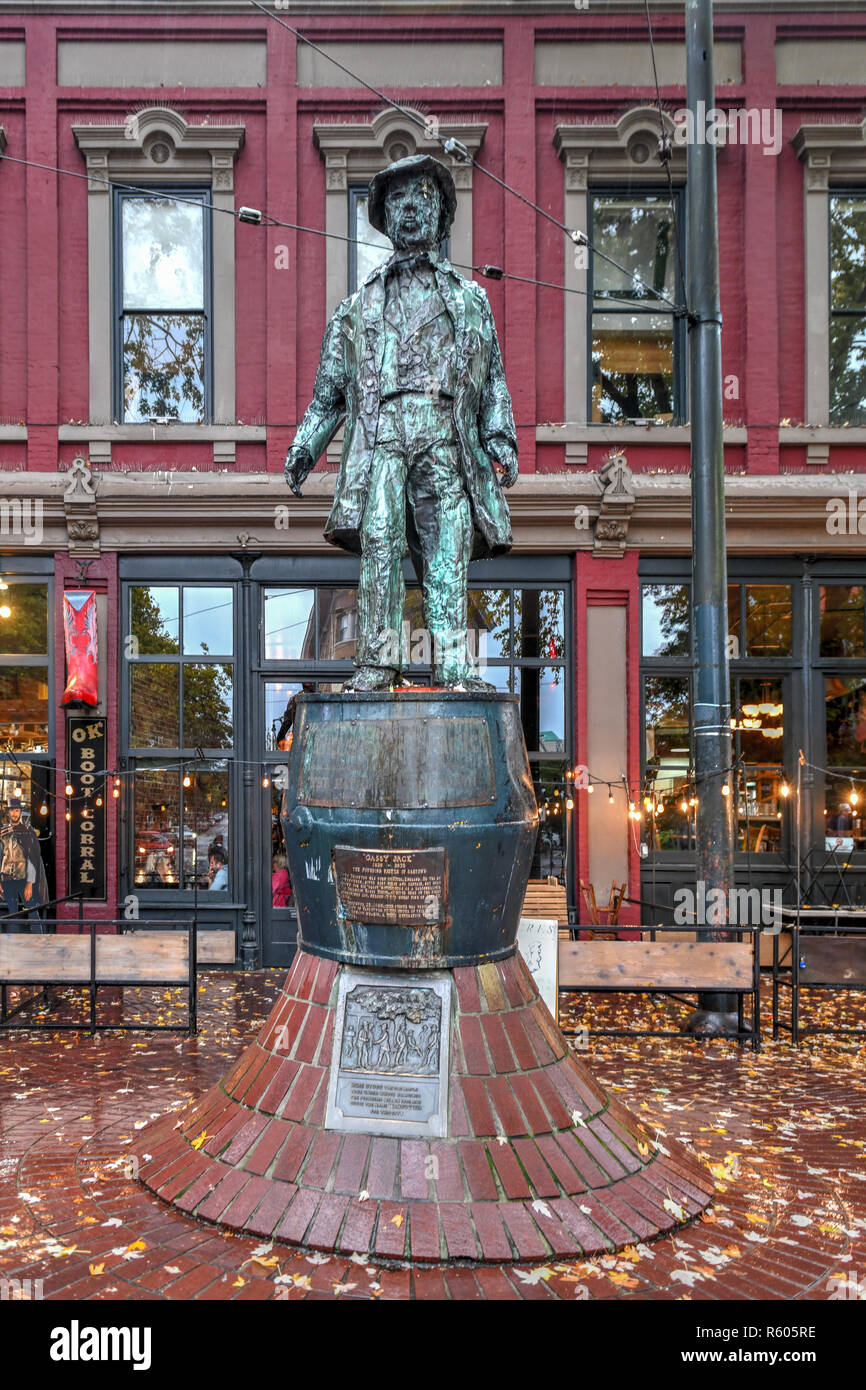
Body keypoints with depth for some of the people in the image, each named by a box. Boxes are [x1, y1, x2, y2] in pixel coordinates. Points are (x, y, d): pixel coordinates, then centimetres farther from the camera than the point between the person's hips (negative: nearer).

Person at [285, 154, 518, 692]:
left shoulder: (470, 299, 25)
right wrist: (305, 445, 11)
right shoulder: (360, 304, 26)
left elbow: (494, 382, 18)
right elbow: (329, 389, 23)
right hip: (381, 430, 1)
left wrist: (502, 438, 2)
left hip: (447, 435, 0)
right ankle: (378, 661, -15)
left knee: (449, 553, -10)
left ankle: (453, 667, -11)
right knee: (379, 539, -15)